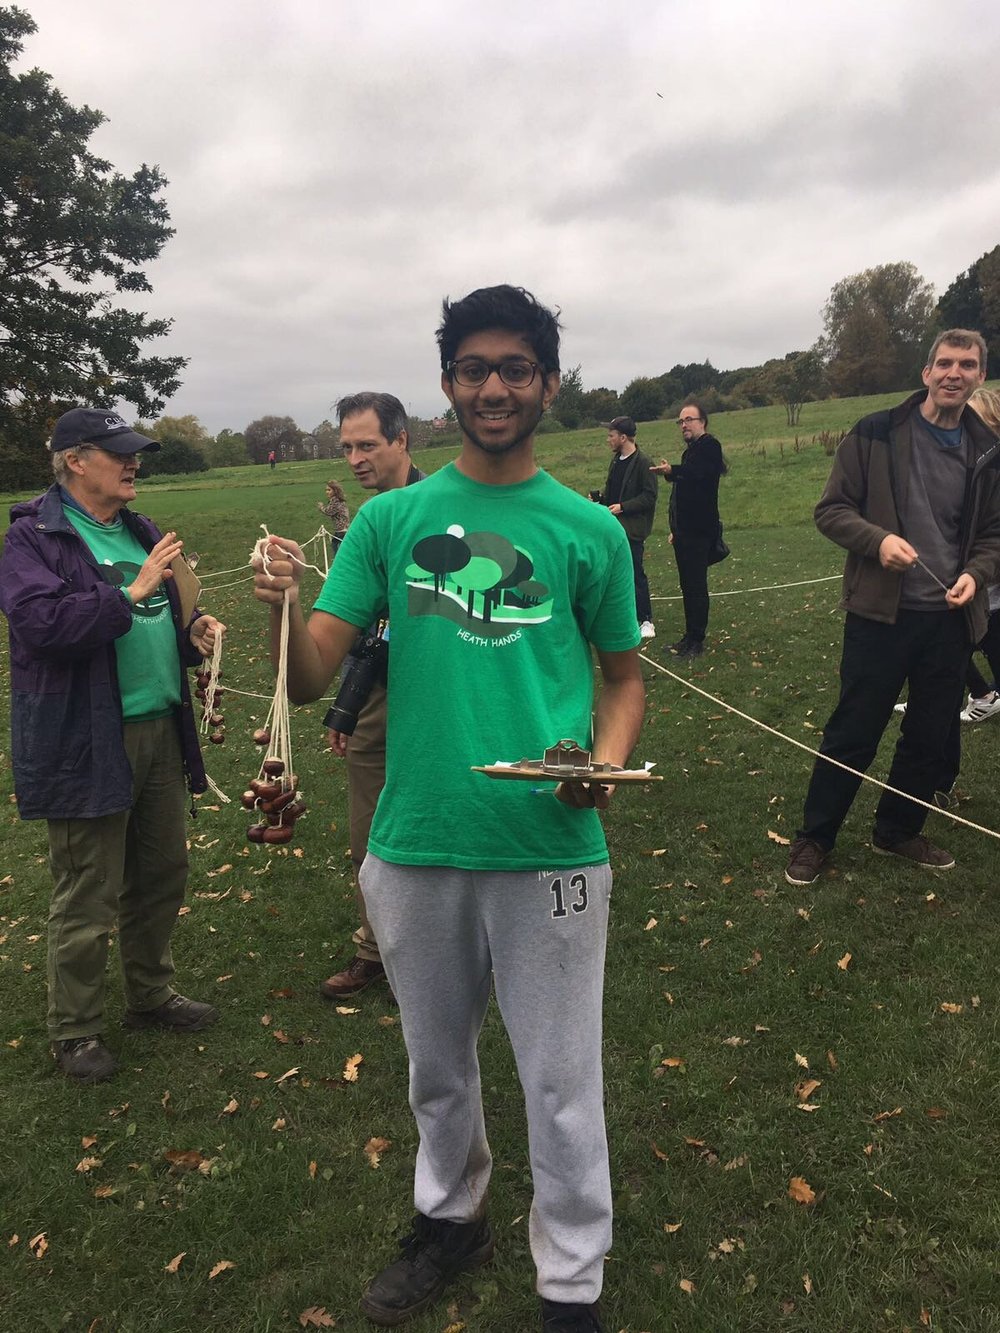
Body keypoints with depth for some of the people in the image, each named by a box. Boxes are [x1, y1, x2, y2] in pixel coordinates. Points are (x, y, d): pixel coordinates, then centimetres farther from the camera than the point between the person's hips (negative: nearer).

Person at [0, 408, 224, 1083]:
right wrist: (131, 595, -23)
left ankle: (152, 994, 38)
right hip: (86, 743, -7)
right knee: (88, 900, 3)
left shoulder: (139, 532, 15)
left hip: (160, 729, 8)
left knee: (163, 874, 18)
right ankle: (75, 1032, 24)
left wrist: (192, 634, 4)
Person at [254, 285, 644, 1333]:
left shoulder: (589, 530, -1)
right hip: (414, 845, 2)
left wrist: (606, 761, -12)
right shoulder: (390, 520, 2)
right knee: (437, 1065, 23)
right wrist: (281, 606, -23)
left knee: (560, 1087, 11)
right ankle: (451, 1218, 51)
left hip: (549, 849, -2)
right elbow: (308, 680, -2)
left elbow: (623, 676, 8)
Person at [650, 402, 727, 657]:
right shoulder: (690, 450, 21)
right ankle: (690, 636, 18)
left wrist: (671, 470, -49)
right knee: (688, 585, 12)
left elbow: (695, 471, -30)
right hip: (685, 531, 10)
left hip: (700, 531, -10)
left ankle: (696, 640, -5)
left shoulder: (709, 446, -9)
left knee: (696, 586, -9)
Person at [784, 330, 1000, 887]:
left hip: (951, 619, 4)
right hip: (881, 613, -4)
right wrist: (877, 539, -21)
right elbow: (832, 510, -4)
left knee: (931, 738, 14)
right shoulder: (877, 434, -4)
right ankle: (814, 838, 19)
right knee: (852, 733, 3)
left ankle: (899, 831, 35)